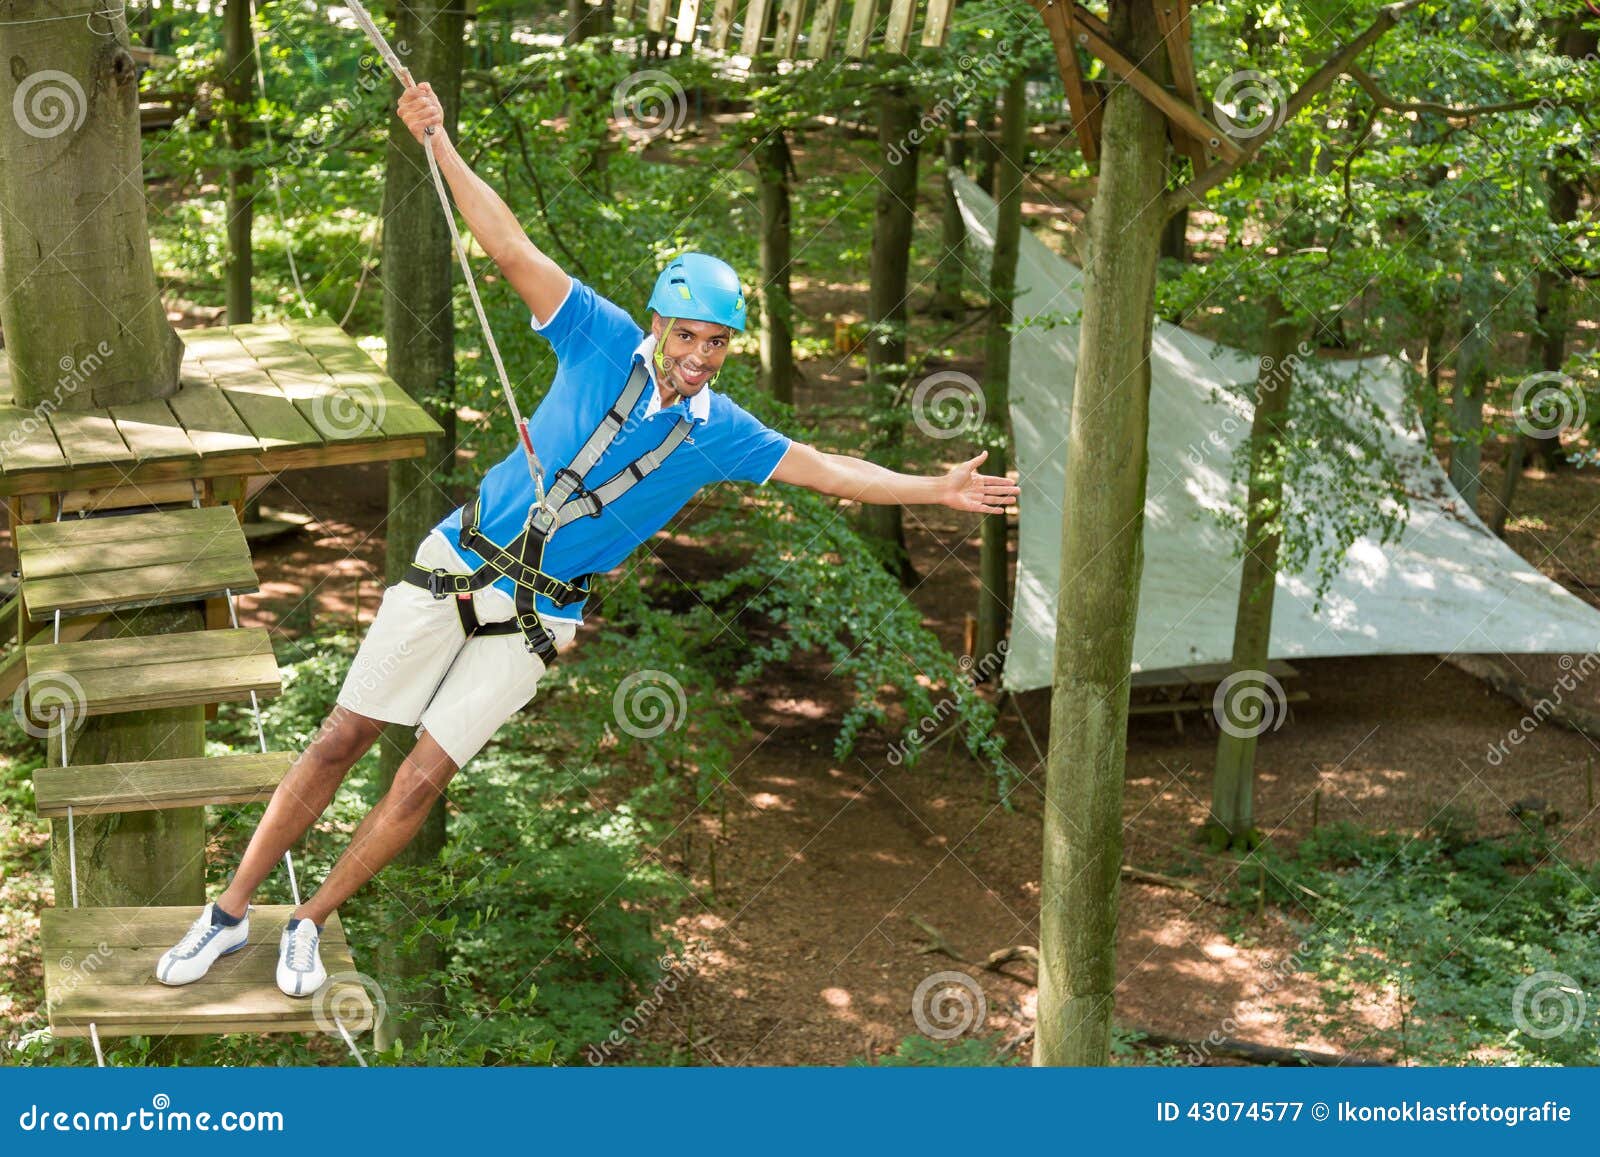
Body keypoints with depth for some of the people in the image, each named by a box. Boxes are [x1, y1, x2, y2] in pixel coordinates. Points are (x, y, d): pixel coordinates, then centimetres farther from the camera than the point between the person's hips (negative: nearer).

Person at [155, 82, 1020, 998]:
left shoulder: (721, 435, -2)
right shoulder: (603, 340, -7)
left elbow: (823, 469, 2)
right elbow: (513, 249, -13)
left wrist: (934, 489, -3)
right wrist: (439, 144, -22)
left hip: (538, 618, 1)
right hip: (458, 567, -1)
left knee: (423, 780, -3)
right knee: (342, 738, 0)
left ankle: (312, 923, 17)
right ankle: (231, 912, 12)